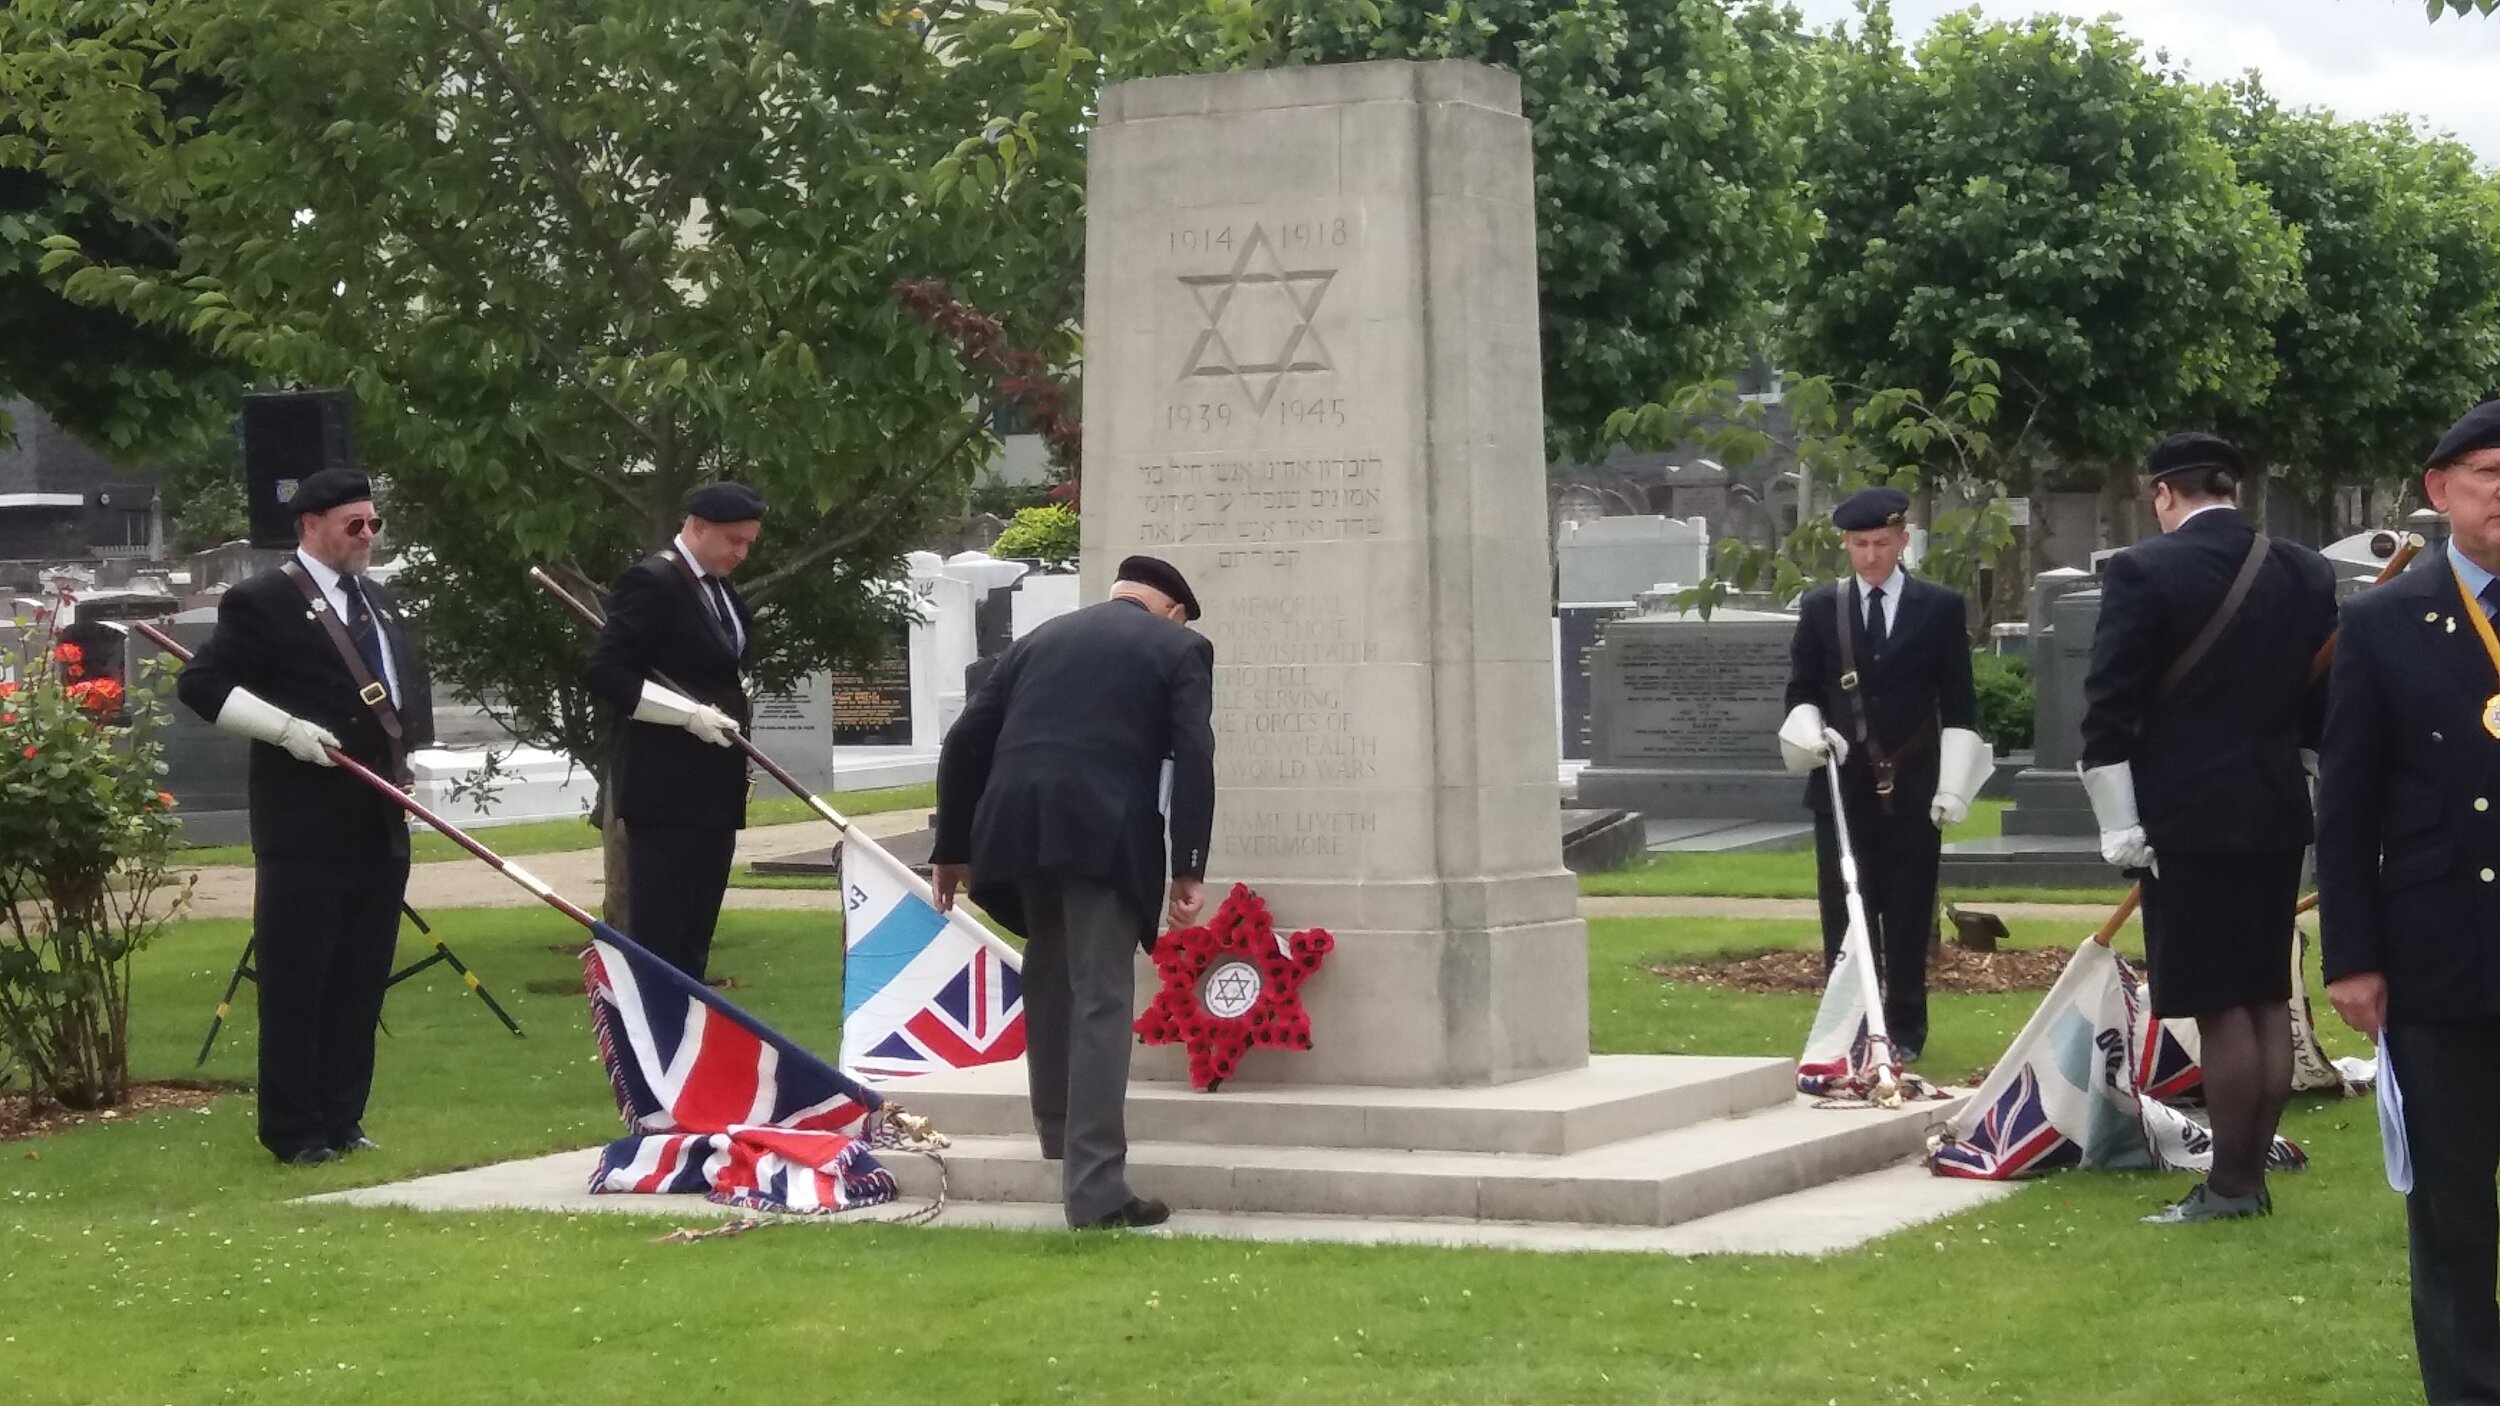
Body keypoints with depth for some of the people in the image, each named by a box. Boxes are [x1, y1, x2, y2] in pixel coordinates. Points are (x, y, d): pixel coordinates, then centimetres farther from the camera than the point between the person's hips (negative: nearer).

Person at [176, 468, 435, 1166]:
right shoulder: (263, 603, -6)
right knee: (296, 980, -3)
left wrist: (411, 749, 11)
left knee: (361, 979, 10)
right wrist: (286, 728, -19)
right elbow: (200, 683, -12)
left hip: (379, 823, 7)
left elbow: (410, 683, 29)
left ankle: (342, 1119, 19)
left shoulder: (379, 603, 19)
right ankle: (293, 1131, 2)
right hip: (305, 826, -7)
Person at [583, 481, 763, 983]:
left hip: (714, 787, 9)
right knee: (657, 937, -8)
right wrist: (689, 713, -22)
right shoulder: (652, 582, -12)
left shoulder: (720, 590, 16)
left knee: (694, 940, 11)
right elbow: (603, 672, -18)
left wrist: (730, 710, 8)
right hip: (665, 789, -9)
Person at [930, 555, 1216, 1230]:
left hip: (1017, 823, 4)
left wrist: (951, 850, 25)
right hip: (1106, 828, -4)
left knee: (1050, 973, 26)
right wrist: (1189, 869, -3)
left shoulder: (1040, 639, 25)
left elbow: (965, 742, 20)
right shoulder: (1181, 647, 13)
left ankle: (1057, 1131, 40)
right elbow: (1193, 757, -1)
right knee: (1100, 999, -4)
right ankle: (1095, 1187, -10)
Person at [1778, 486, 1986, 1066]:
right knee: (1845, 914, 1)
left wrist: (1952, 785, -5)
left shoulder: (1941, 608, 3)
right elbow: (1801, 694, 12)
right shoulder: (1820, 608, 6)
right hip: (1842, 785, 1)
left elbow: (1959, 706, 2)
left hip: (1913, 787, -1)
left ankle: (1904, 1032, 10)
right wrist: (1811, 733, -10)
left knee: (1908, 916, 3)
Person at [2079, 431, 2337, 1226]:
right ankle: (2253, 1174, 16)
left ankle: (2229, 1186, 0)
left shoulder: (2144, 571, -10)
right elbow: (2327, 706, 12)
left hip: (2188, 820, -6)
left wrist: (2121, 829, -7)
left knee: (2221, 1009, -3)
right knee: (2268, 1002, 11)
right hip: (2278, 817, 6)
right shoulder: (2306, 575, 7)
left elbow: (2109, 712, -12)